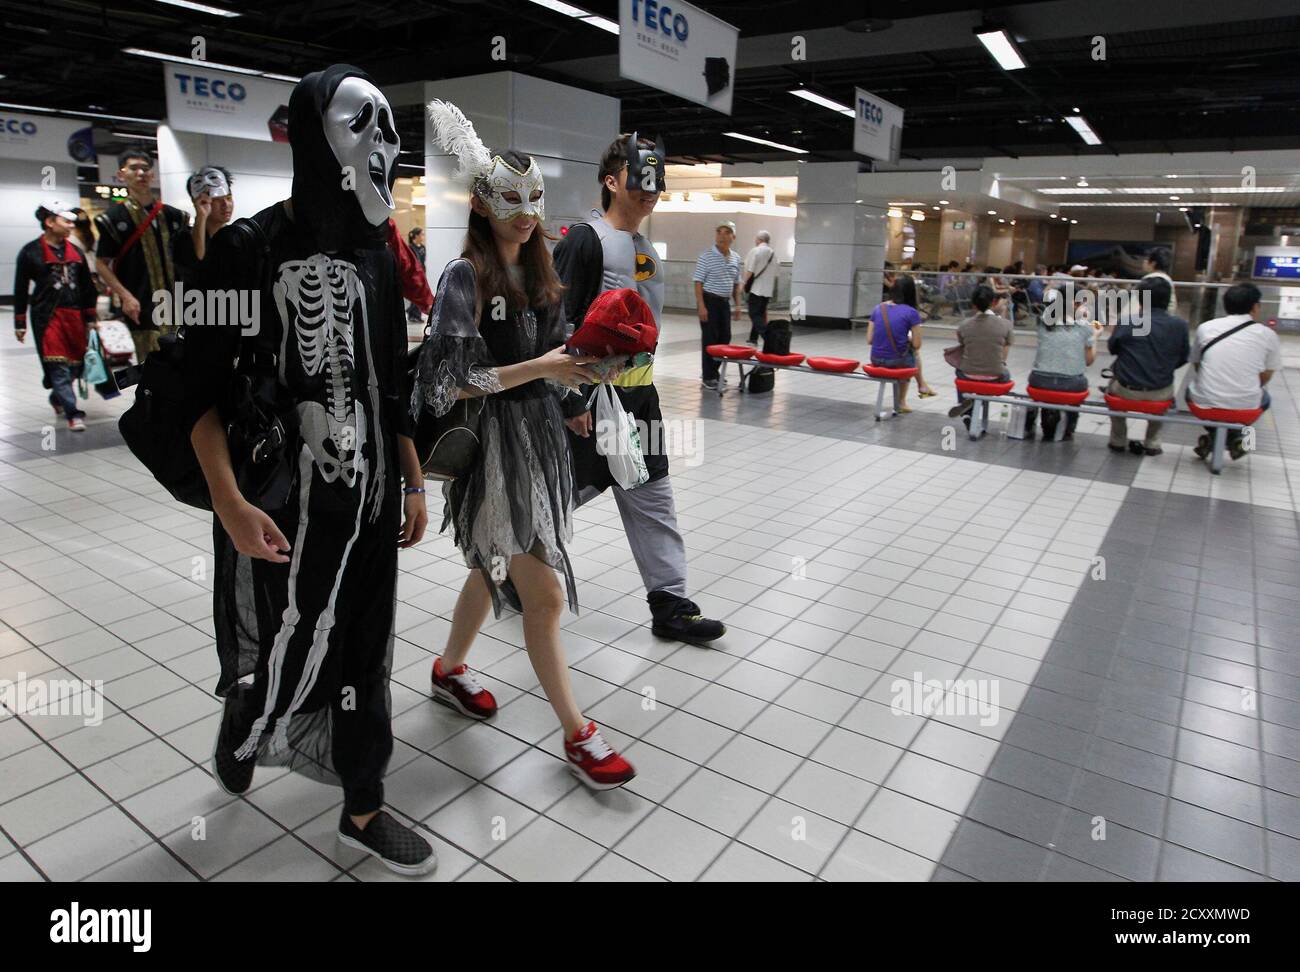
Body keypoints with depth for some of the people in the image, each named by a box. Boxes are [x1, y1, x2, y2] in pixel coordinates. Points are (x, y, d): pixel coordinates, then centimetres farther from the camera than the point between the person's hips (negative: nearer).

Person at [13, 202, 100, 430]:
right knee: (58, 366, -9)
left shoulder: (75, 251, 13)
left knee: (75, 363, 9)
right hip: (47, 316, -5)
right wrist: (20, 324, 1)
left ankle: (57, 398, 35)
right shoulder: (31, 252, -1)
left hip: (74, 315, 5)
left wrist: (91, 318, 15)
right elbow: (20, 290, 1)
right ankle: (73, 413, -11)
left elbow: (87, 287, 17)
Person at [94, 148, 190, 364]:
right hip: (141, 308, -5)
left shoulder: (171, 215, 14)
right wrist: (125, 296, -11)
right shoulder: (115, 217, 0)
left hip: (174, 305, 5)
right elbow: (102, 264, 0)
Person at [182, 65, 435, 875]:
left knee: (362, 645, 11)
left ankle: (363, 811, 28)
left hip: (369, 493, 5)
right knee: (283, 648, 8)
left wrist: (414, 482, 10)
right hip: (283, 497, -4)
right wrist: (229, 502, -19)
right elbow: (202, 386, -9)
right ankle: (238, 740, 44)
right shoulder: (248, 248, -9)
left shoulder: (376, 255, 7)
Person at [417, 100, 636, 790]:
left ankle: (449, 670, 44)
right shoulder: (465, 276, -12)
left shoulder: (538, 270, 10)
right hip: (493, 446, -8)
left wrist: (583, 363, -3)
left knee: (496, 569, 20)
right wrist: (540, 367, -21)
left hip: (541, 435, 8)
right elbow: (455, 383, -17)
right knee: (544, 594, -5)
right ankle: (577, 734, 9)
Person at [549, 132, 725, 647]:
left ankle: (670, 604, 15)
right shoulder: (585, 239, -12)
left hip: (638, 392, 8)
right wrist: (571, 401, -20)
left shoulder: (645, 248, 14)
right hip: (592, 395, -8)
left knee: (651, 497, 8)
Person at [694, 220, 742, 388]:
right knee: (710, 339, -4)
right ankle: (708, 377, 4)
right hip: (710, 300, -6)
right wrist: (701, 305, -18)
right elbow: (698, 283, -11)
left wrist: (737, 304, 11)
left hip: (725, 302, 6)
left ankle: (714, 371, 24)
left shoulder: (736, 259, 9)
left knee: (725, 338, 9)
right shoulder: (706, 256, -9)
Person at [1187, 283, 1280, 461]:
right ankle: (1234, 436, 12)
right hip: (1245, 405, 0)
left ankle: (1213, 435, 15)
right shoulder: (1268, 334, 0)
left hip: (1205, 402, 0)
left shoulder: (1205, 328, 1)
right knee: (1264, 397, 36)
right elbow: (1264, 378, 9)